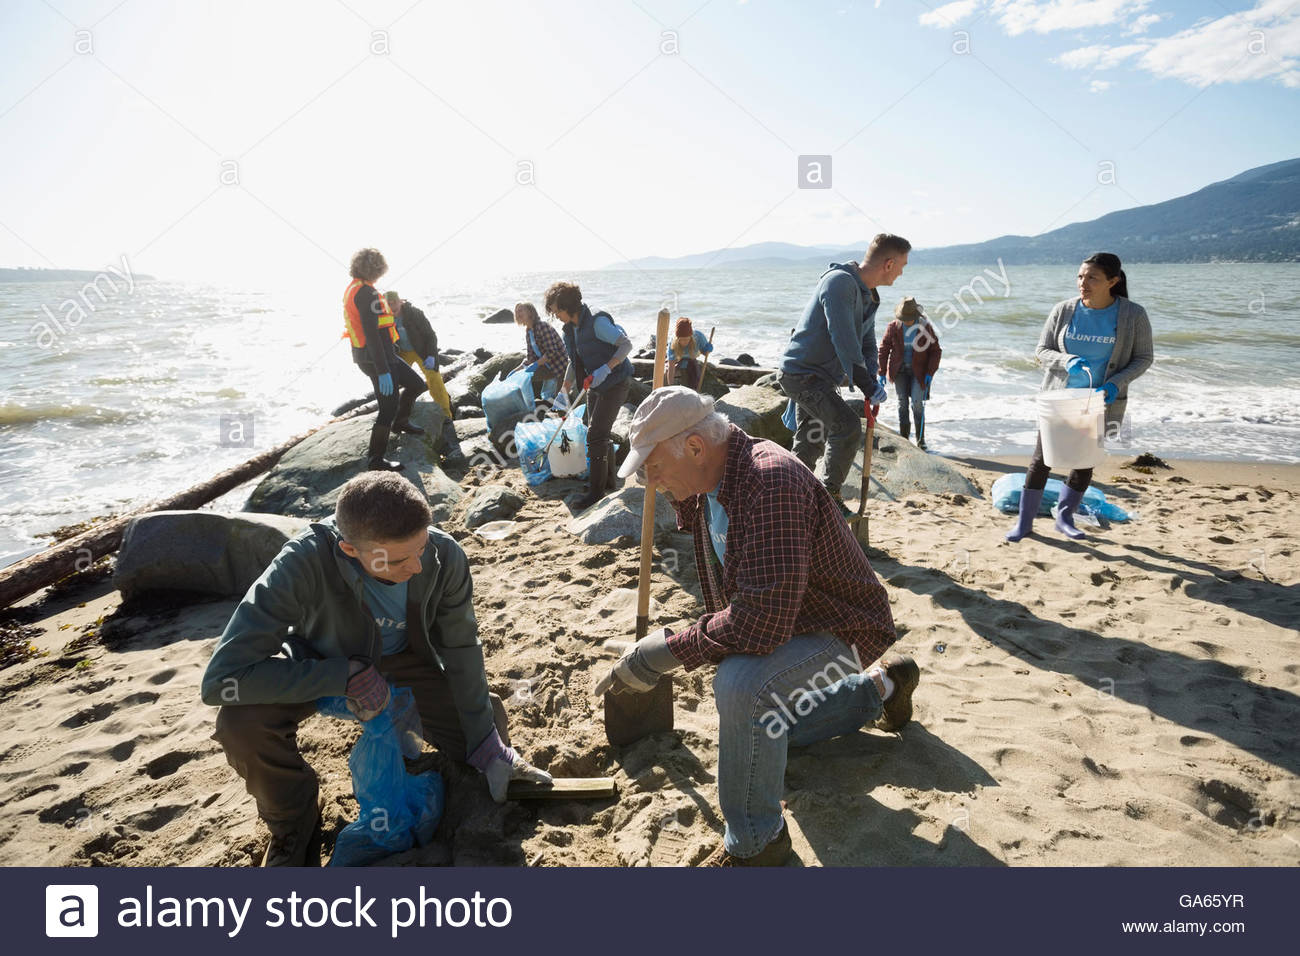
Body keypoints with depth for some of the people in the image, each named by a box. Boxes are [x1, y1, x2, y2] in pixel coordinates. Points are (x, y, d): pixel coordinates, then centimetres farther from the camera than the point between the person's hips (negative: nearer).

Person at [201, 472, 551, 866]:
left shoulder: (445, 557, -30)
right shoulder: (303, 563, -38)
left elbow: (461, 649, -12)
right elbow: (222, 678, -38)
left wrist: (484, 742, -9)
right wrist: (348, 675, -37)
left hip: (407, 659, 3)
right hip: (325, 664, -2)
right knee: (241, 722, -30)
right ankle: (291, 820, 2)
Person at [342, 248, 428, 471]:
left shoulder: (353, 288, 11)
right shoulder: (366, 293, -21)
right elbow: (371, 333, -27)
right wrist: (383, 371, -28)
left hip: (372, 355, 10)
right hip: (376, 358, -10)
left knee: (416, 384, 20)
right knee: (389, 406, -4)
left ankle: (400, 421, 43)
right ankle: (375, 459, 5)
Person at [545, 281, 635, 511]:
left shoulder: (597, 322, -21)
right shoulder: (571, 329, 7)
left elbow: (626, 344, -25)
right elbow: (574, 362, 17)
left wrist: (606, 368, -35)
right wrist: (564, 391, 14)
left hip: (614, 384, -9)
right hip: (595, 386, 9)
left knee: (595, 435, -12)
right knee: (596, 433, 14)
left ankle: (596, 490, -6)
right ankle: (608, 478, 31)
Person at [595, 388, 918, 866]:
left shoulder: (772, 483, -36)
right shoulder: (707, 486, -5)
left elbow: (763, 620, -41)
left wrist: (667, 652, -35)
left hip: (842, 629, -10)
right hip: (781, 622, 10)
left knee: (742, 686, -36)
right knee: (770, 723, 29)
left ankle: (755, 841, -13)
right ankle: (881, 687, 44)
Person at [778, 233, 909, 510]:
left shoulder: (869, 296, 12)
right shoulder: (839, 282, -20)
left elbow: (867, 342, 19)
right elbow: (843, 339, -27)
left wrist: (872, 381, 2)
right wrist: (868, 386, -26)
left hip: (823, 379, 10)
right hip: (801, 373, -10)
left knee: (809, 446, 14)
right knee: (848, 425, -21)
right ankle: (829, 494, -9)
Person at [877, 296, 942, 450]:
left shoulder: (925, 327, -10)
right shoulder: (893, 327, -7)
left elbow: (935, 351, -2)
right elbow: (884, 349, 3)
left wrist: (930, 373, -9)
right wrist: (882, 373, 0)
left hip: (919, 371, -2)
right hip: (900, 371, 2)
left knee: (917, 403, -11)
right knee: (902, 403, 3)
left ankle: (920, 439, 0)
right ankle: (904, 438, 11)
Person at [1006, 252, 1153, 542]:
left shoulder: (1133, 315, -8)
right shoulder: (1063, 311, -6)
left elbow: (1143, 358, -1)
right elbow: (1041, 350, 0)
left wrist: (1116, 383, -17)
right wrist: (1067, 361, -21)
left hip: (1099, 402, 0)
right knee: (1042, 458, 1)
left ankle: (1064, 518, 27)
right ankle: (1024, 521, 11)